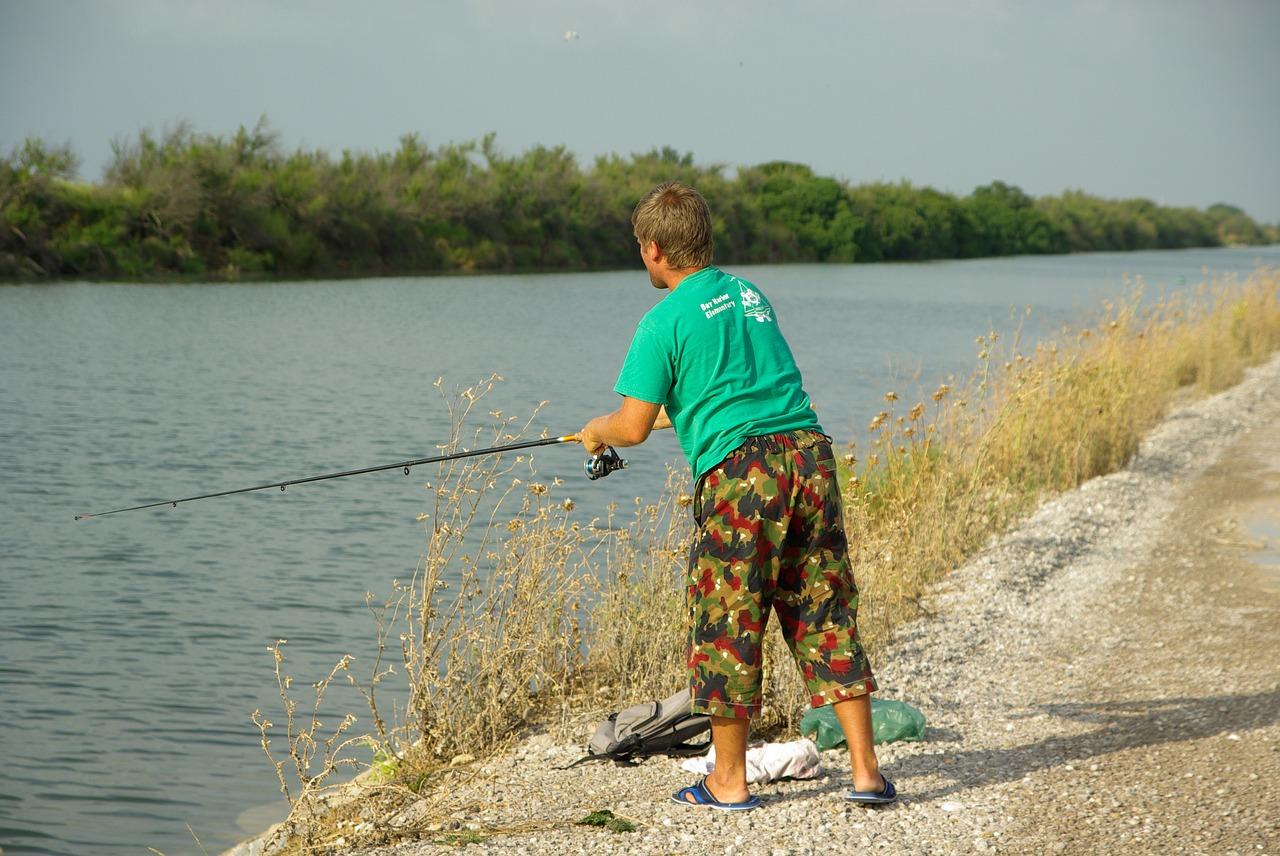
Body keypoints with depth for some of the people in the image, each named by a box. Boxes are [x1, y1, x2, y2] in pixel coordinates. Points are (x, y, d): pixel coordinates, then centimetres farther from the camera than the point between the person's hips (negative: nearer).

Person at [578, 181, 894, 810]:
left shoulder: (666, 321, -4)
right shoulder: (751, 296, 18)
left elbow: (631, 429, -4)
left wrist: (597, 431, 18)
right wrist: (669, 412, 41)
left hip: (740, 472, -6)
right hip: (809, 451, 6)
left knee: (727, 623, 6)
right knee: (825, 615, 10)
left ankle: (729, 781, 16)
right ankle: (866, 771, 10)